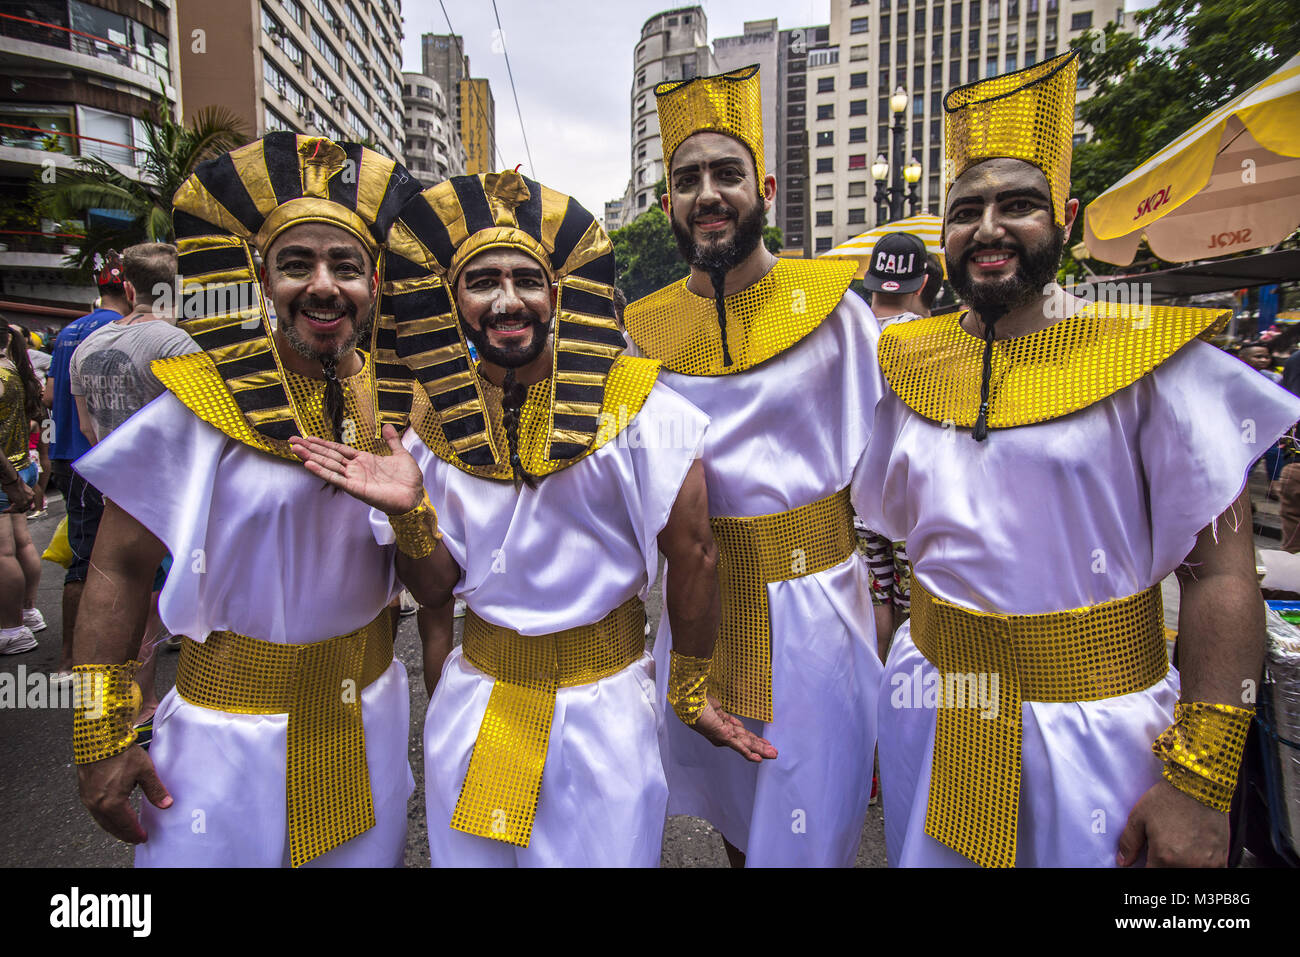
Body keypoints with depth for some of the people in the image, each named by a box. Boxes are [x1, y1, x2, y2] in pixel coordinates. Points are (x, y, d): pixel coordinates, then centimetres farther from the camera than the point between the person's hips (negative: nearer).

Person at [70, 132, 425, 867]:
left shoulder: (398, 405, -2)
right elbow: (120, 567, -7)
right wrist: (102, 734, -6)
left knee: (371, 856, 20)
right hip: (234, 728, -3)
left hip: (368, 720, 4)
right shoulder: (205, 405, -14)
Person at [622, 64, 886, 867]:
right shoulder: (645, 330, 1)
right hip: (698, 607, 4)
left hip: (815, 609, -3)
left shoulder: (832, 305, -7)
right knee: (728, 810, 23)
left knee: (809, 836, 7)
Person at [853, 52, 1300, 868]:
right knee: (930, 854, 19)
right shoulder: (910, 363, 0)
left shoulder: (1152, 361, -11)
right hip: (934, 711, 4)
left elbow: (1222, 572, -11)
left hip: (1094, 732, -3)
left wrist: (1200, 784, -14)